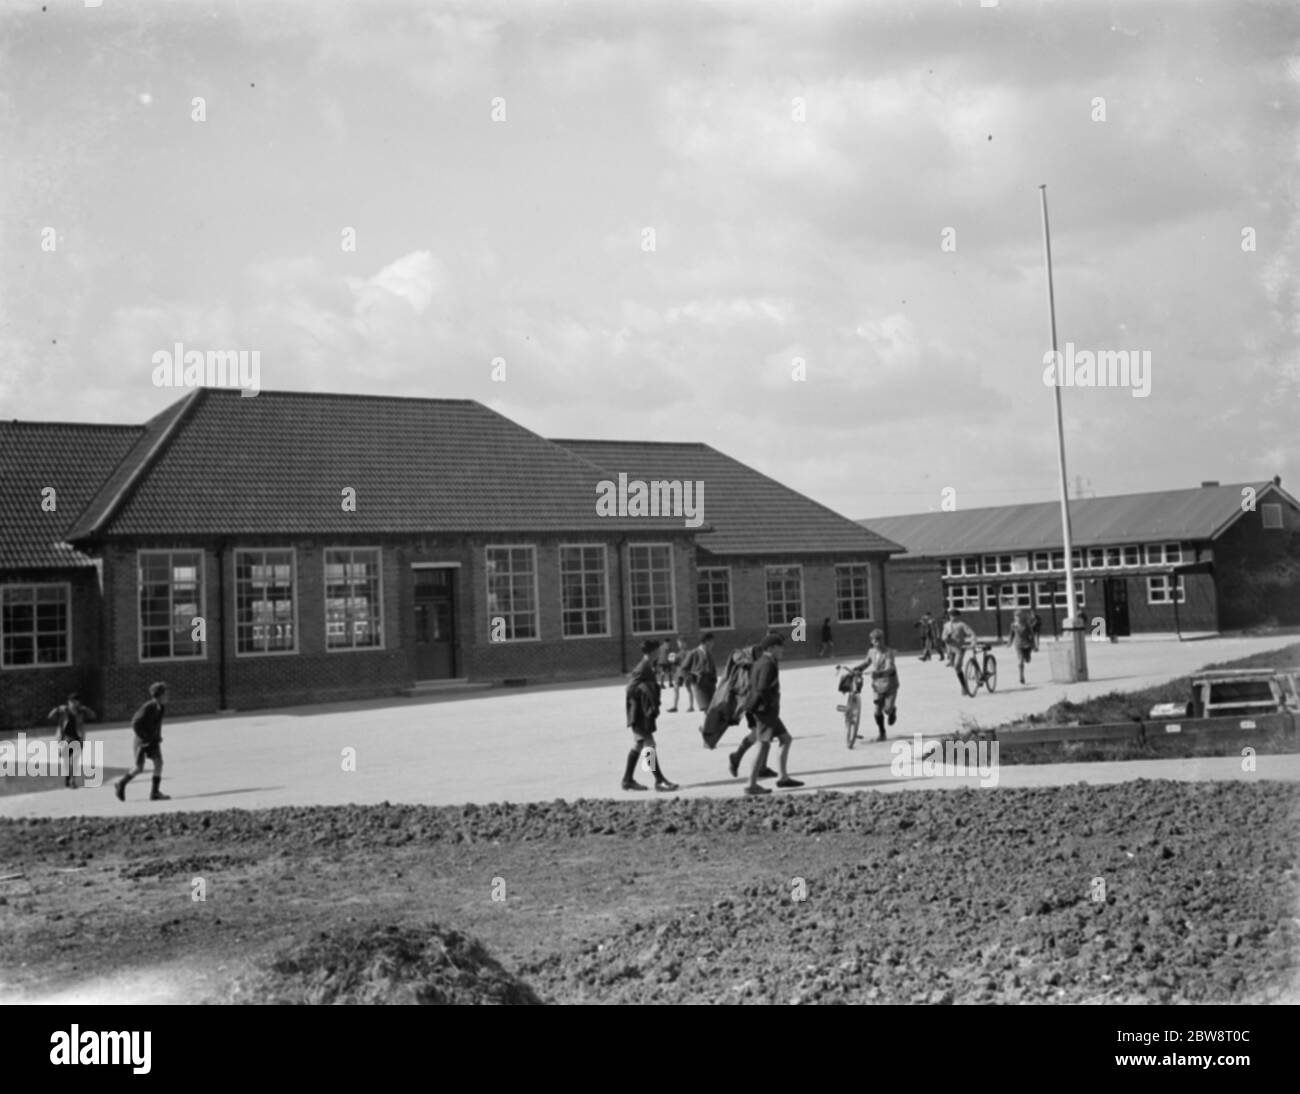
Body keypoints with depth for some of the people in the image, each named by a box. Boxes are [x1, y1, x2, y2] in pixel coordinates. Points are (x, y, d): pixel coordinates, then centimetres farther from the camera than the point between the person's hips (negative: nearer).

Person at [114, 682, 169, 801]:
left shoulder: (162, 707, 1)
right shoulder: (148, 707, -22)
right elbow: (135, 723, -21)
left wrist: (158, 737, 13)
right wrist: (144, 738, -19)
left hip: (153, 740, 7)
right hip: (143, 740, -7)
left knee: (158, 762, -6)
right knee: (139, 768, -4)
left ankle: (155, 793, -4)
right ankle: (121, 784, 20)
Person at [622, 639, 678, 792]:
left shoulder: (648, 668, 12)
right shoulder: (642, 670, -19)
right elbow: (631, 688, -25)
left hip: (644, 715, 10)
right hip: (640, 715, -10)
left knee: (637, 747, 14)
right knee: (650, 746, -7)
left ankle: (628, 780, 21)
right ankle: (659, 781, -4)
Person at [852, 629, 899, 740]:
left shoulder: (888, 652, -16)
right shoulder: (871, 652, 0)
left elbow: (889, 668, -28)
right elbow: (867, 663, 20)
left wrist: (879, 673, -46)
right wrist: (857, 668, 4)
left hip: (890, 683, -4)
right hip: (877, 684, 4)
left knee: (887, 709, -9)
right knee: (877, 711, -1)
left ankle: (893, 710, 29)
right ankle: (881, 733, 16)